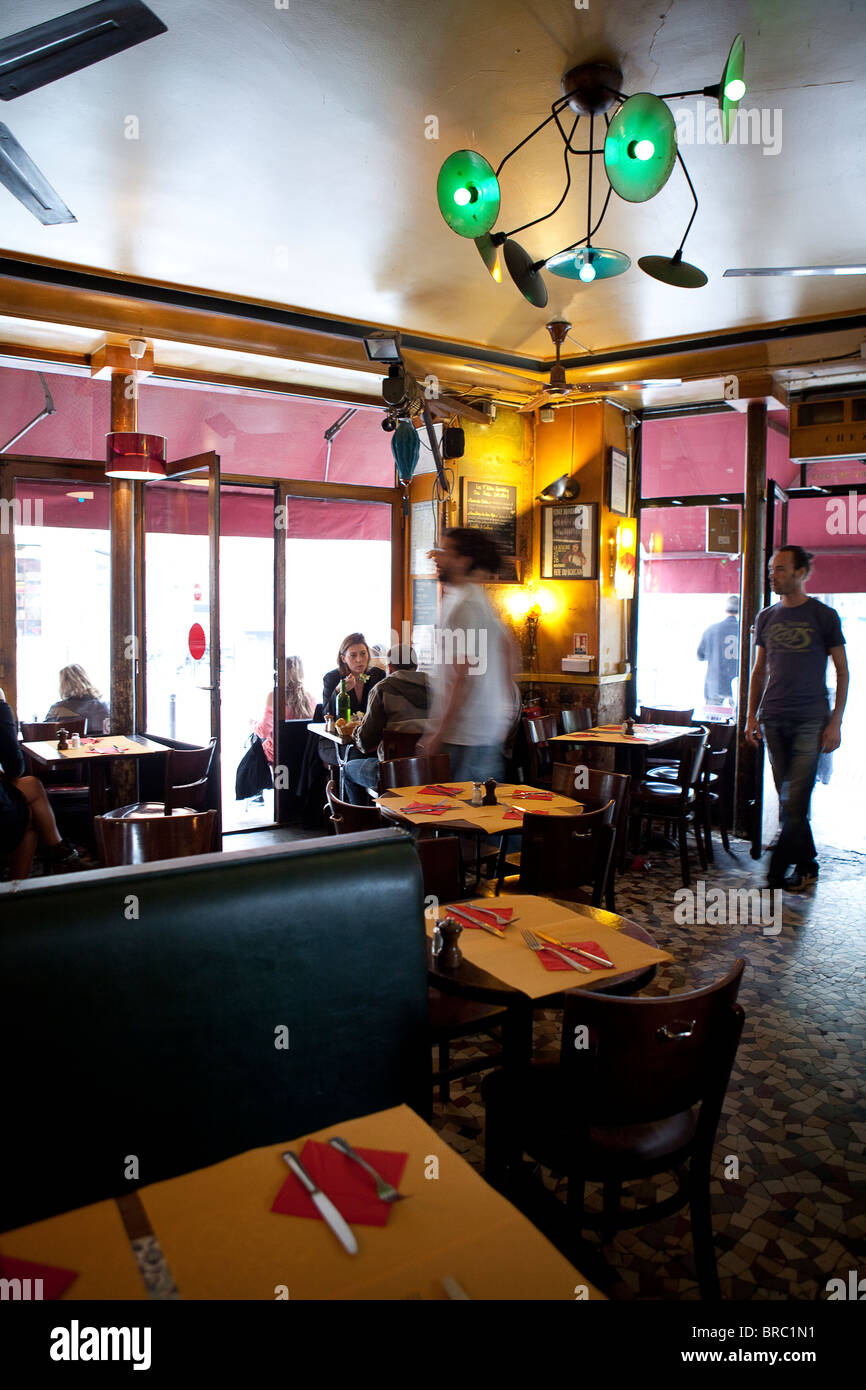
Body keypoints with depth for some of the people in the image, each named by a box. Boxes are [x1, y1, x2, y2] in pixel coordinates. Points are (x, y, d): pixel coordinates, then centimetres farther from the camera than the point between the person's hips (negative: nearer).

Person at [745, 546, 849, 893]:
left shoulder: (823, 616, -1)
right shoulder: (766, 617, 11)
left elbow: (842, 672, 1)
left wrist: (835, 722, -6)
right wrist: (752, 715, 9)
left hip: (810, 721, -4)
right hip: (773, 720, 4)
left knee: (795, 800, -7)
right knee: (789, 799, 8)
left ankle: (778, 870, 2)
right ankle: (806, 865, 20)